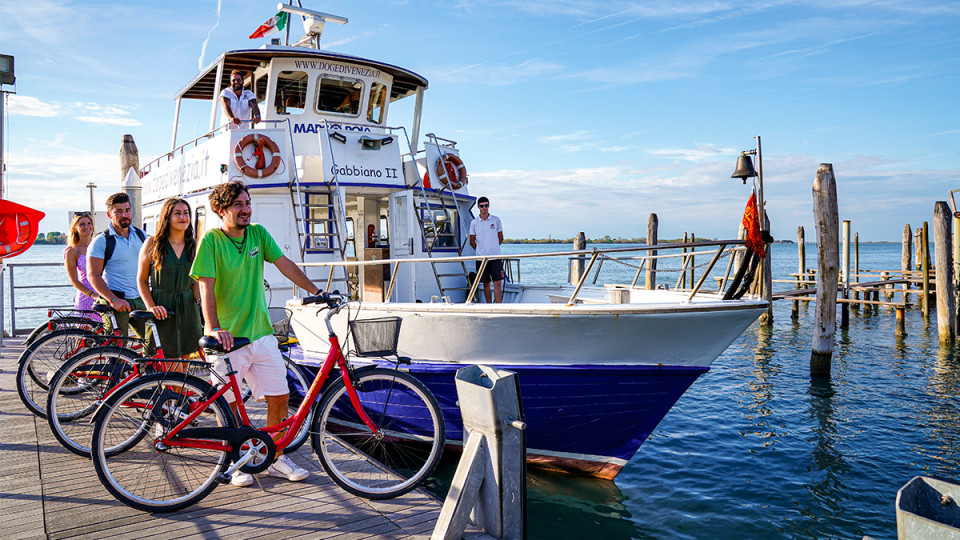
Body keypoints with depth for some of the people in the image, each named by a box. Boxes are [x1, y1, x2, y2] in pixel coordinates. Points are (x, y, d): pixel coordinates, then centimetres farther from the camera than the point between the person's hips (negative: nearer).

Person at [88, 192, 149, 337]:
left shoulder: (141, 235, 11)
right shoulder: (101, 241, -5)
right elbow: (93, 275, -11)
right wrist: (113, 300, -21)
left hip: (139, 300, 5)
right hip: (116, 302, -5)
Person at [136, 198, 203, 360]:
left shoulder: (193, 245, 6)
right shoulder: (152, 243, -3)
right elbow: (141, 280, -1)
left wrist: (200, 301, -5)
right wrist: (151, 306, -13)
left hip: (187, 308, 3)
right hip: (162, 310, -3)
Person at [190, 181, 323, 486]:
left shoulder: (258, 233, 6)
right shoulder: (212, 240, -8)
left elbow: (285, 264, 7)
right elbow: (207, 287, -15)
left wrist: (316, 291, 2)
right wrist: (214, 329, -26)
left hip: (260, 332, 5)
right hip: (227, 338, -4)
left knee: (279, 397, 5)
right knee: (229, 405, 3)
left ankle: (275, 459, 21)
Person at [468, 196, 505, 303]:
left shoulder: (496, 220, 3)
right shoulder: (474, 222, 3)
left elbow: (501, 238, 12)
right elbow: (472, 241, 10)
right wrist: (481, 251, 10)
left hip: (495, 257, 0)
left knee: (497, 283, -5)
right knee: (486, 283, 6)